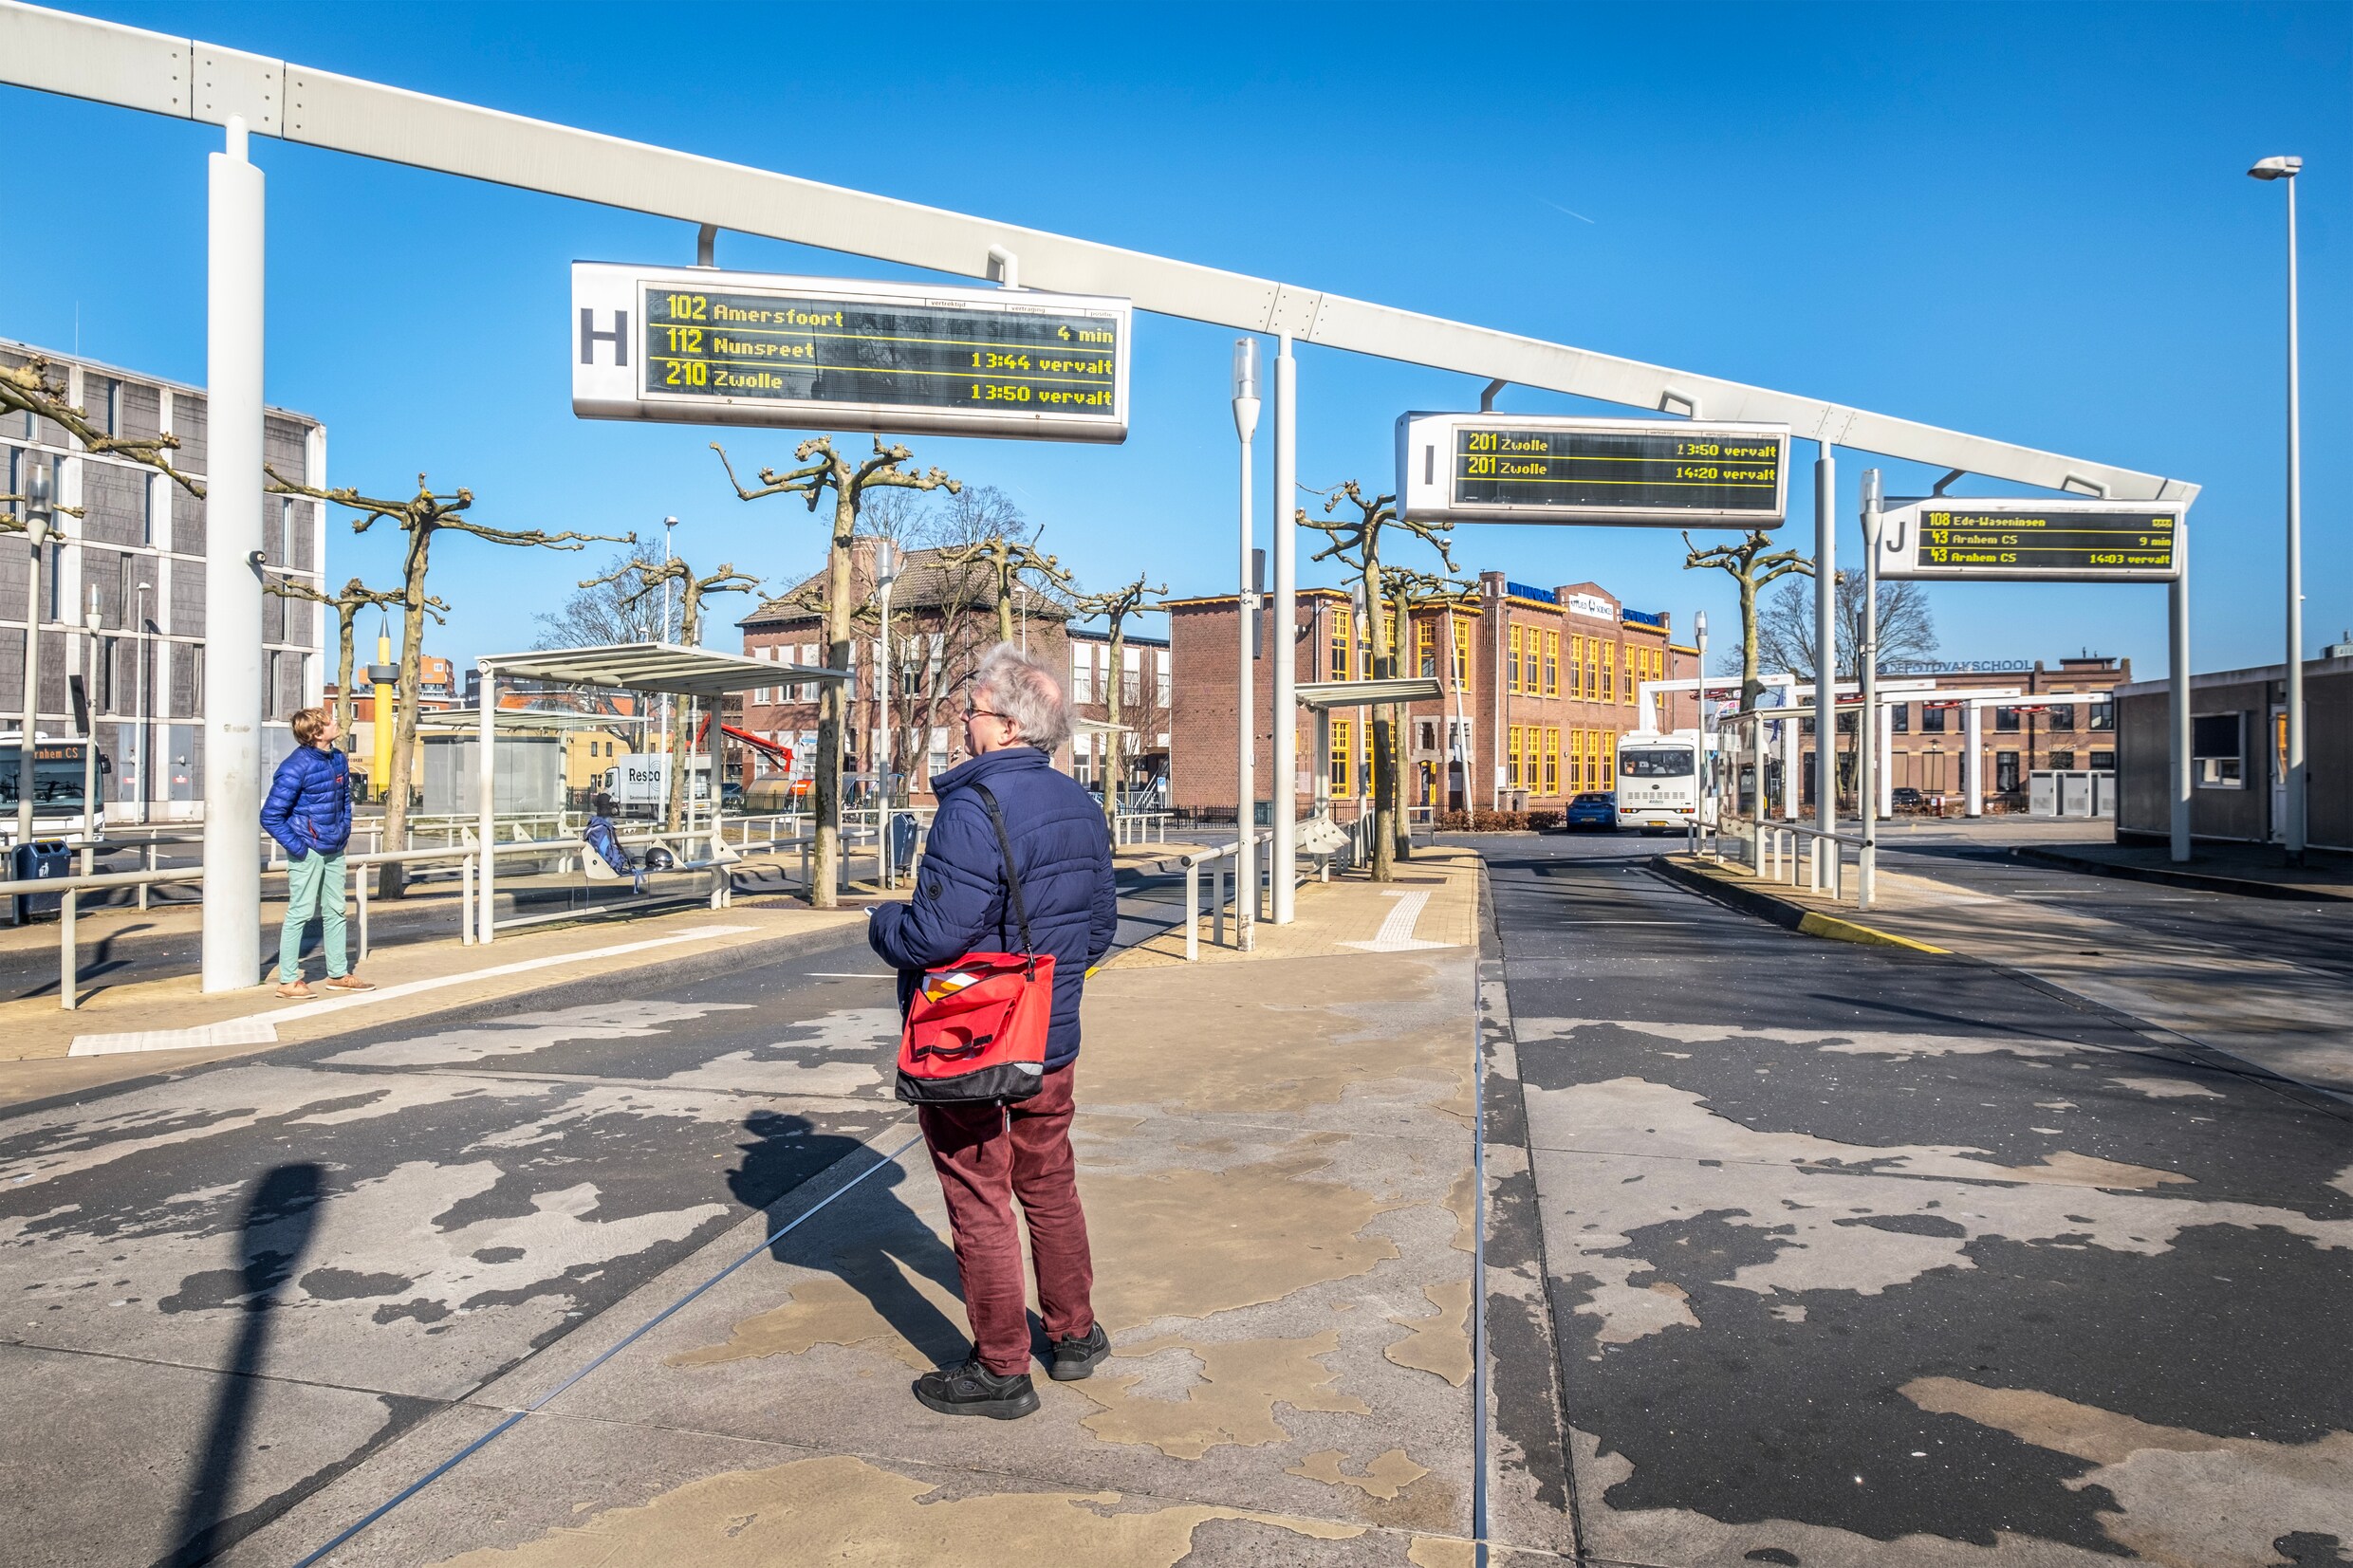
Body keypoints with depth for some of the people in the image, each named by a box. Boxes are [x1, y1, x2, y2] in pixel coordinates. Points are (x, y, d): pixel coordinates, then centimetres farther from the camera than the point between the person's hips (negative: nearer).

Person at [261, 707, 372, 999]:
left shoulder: (338, 760, 6)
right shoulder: (296, 767, -18)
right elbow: (271, 816, -17)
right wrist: (296, 846, -16)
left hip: (334, 850, 8)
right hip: (308, 851, -8)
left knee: (335, 911, 14)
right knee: (300, 913, -2)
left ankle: (338, 974, 24)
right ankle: (288, 980, 7)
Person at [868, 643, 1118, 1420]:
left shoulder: (975, 807, -22)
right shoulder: (1081, 806, 5)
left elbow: (936, 932, -25)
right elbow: (1100, 925, 12)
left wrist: (881, 922, -5)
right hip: (1052, 1039, 8)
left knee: (979, 1202, 5)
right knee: (1050, 1186, 21)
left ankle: (1000, 1370, 17)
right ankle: (1074, 1334, 35)